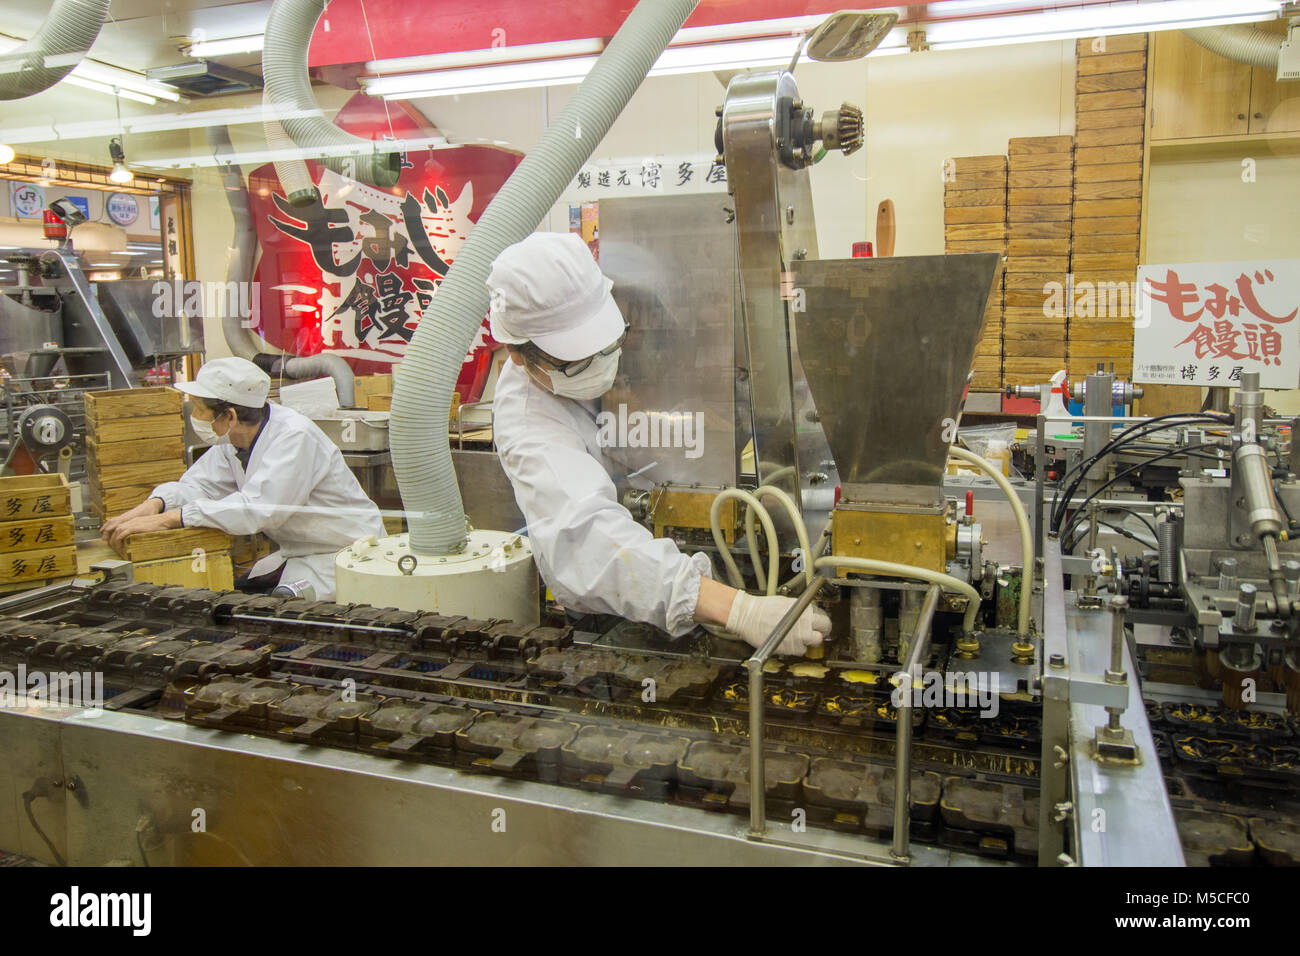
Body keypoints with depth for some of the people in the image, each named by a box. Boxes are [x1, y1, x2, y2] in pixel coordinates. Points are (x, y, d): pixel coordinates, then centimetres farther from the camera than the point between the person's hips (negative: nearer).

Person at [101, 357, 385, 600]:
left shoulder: (295, 436, -25)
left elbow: (257, 509, -32)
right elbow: (197, 485, 6)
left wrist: (166, 520, -31)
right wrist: (154, 503, -18)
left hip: (346, 555, -8)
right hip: (295, 555, 8)